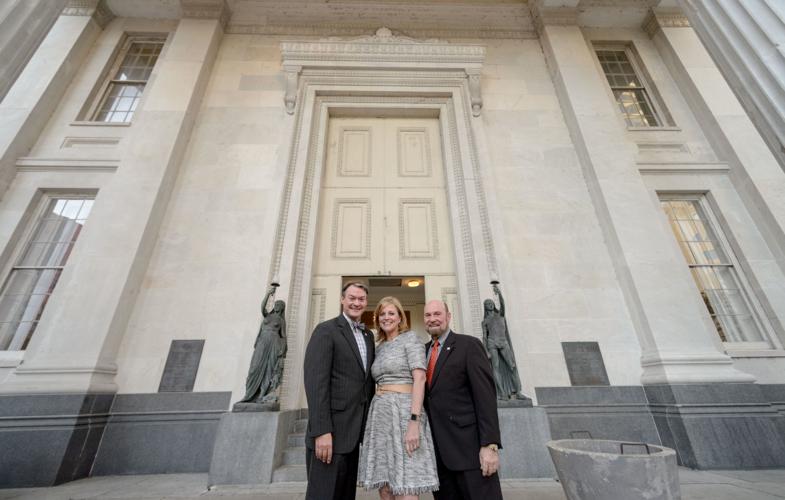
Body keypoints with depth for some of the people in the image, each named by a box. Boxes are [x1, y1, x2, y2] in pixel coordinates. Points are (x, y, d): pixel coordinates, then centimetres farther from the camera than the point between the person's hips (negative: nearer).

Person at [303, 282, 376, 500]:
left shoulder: (368, 336, 13)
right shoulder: (326, 330, -9)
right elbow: (315, 381, -17)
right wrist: (322, 431, -23)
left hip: (355, 430, 7)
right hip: (331, 428, -7)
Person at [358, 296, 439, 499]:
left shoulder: (410, 338, -3)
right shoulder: (379, 347, 17)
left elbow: (419, 379, -13)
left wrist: (414, 421, -22)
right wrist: (374, 417, 12)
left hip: (403, 411, -7)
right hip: (380, 414, 7)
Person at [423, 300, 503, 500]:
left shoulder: (469, 345, -7)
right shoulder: (422, 351, 11)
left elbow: (485, 395, -13)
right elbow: (424, 394, 15)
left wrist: (490, 445, -18)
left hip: (468, 446, -5)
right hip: (437, 448, 6)